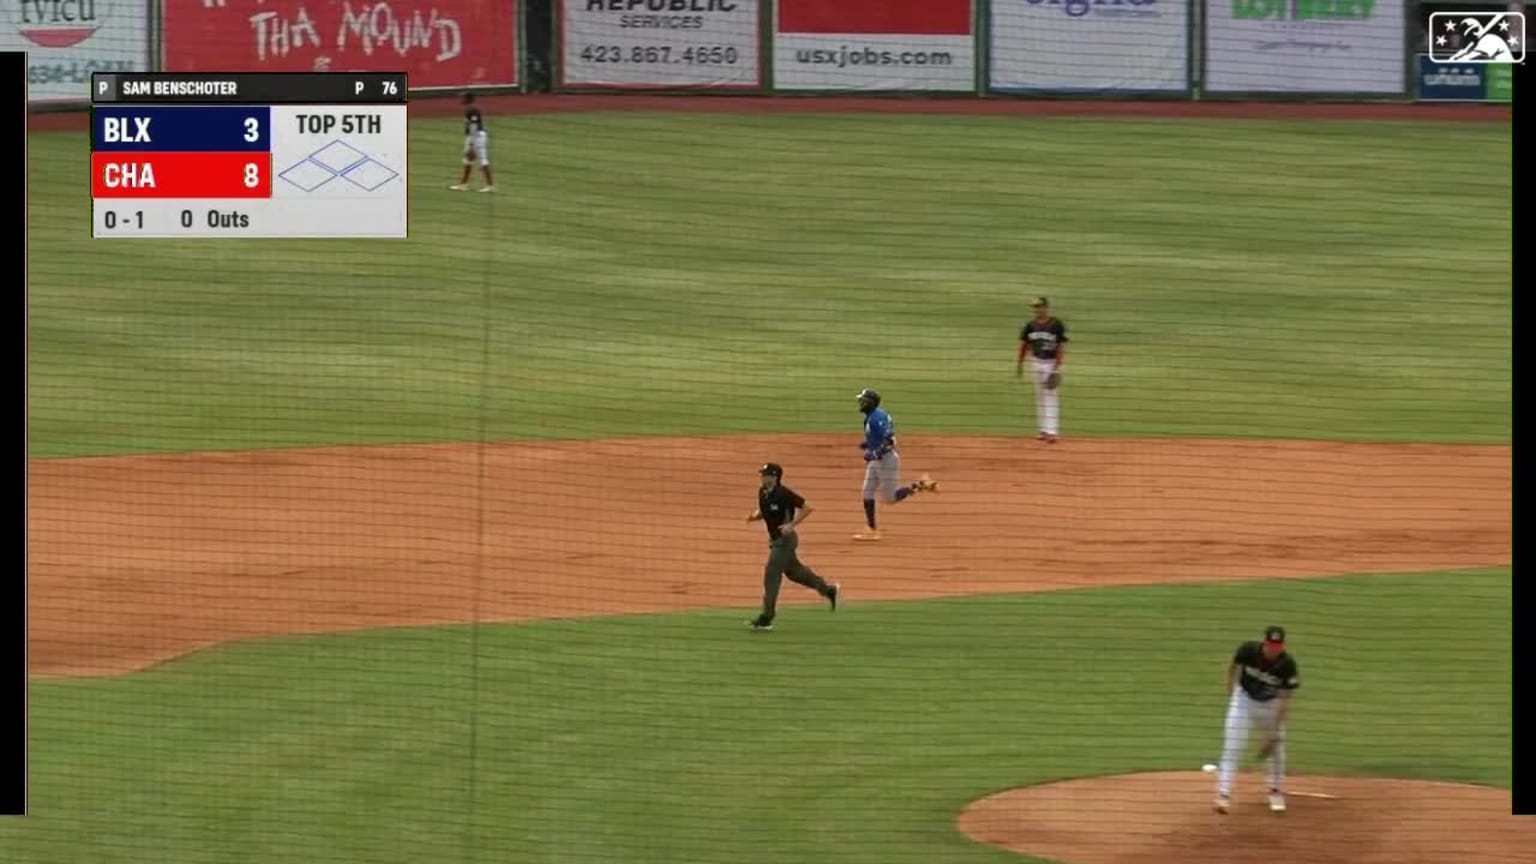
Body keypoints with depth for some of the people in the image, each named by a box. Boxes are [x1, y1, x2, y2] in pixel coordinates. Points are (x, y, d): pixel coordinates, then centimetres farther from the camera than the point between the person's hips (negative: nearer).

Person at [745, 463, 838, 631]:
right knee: (793, 570, 20)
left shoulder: (784, 494, -21)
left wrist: (792, 525, -24)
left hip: (786, 539, -9)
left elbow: (807, 508, -17)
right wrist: (754, 516, -5)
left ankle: (766, 618, -5)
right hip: (775, 539, 9)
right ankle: (828, 589, 36)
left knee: (771, 575, -10)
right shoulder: (763, 492, 2)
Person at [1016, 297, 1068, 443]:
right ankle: (1043, 429, 18)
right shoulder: (1031, 325, 1)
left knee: (1050, 396, -11)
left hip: (1051, 363, -5)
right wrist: (1020, 365, 11)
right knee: (1039, 396, 10)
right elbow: (1024, 345, 12)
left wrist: (1056, 368, -17)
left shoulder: (1057, 325, -13)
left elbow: (1061, 347, -12)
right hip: (1036, 362, 5)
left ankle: (1051, 431, -14)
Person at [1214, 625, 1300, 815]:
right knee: (1232, 745, -11)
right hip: (1244, 698, 0)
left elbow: (1283, 701, -24)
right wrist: (1230, 695, -1)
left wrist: (1273, 734, -26)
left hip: (1271, 703, 0)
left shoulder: (1287, 665, -28)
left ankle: (1276, 791, 27)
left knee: (1277, 747, 4)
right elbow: (1233, 667, -2)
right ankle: (1223, 794, -11)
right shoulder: (1248, 650, -27)